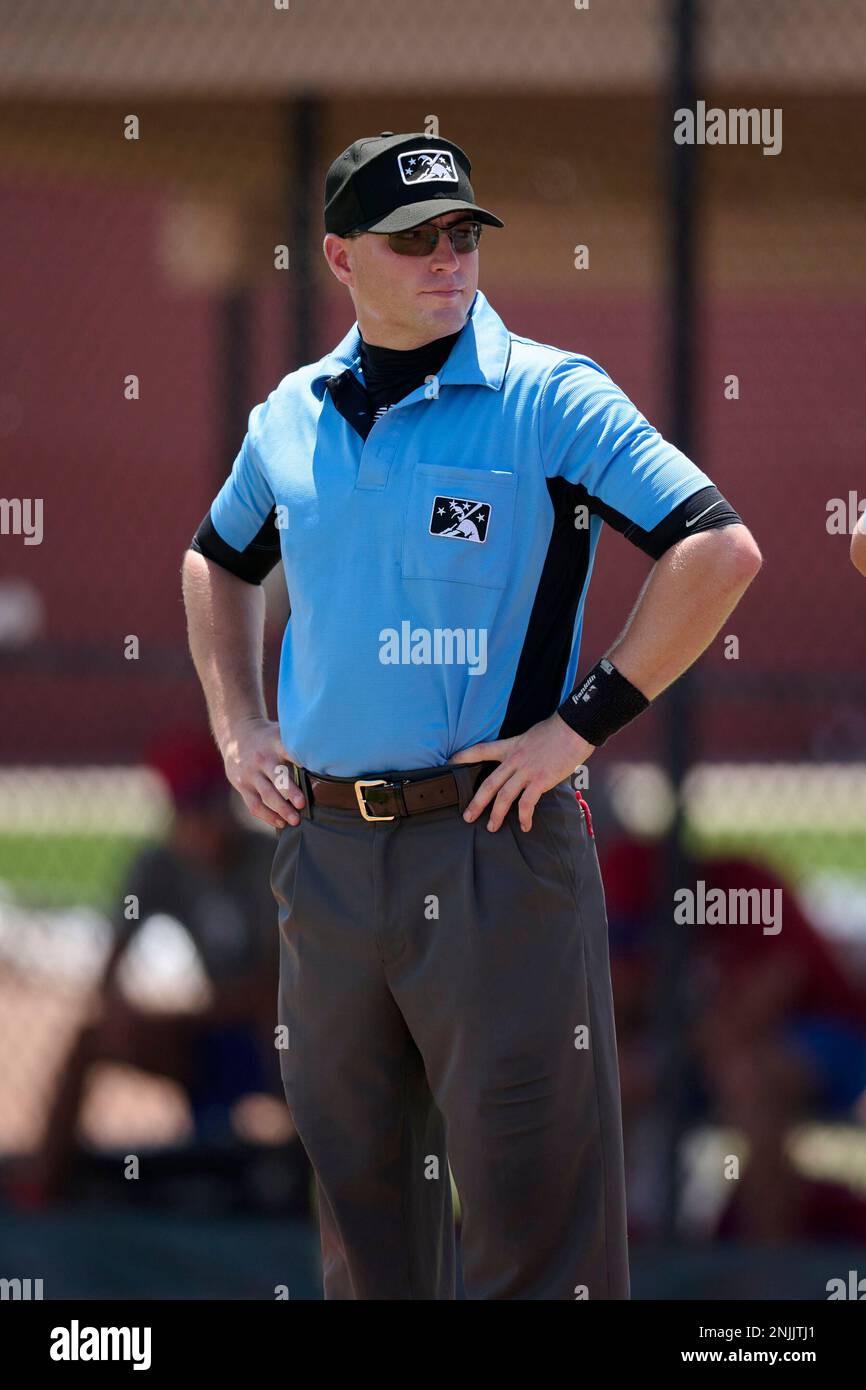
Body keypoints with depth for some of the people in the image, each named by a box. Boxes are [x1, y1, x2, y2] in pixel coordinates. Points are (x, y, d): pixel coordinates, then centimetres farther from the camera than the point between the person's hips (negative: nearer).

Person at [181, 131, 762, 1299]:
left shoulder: (551, 399, -7)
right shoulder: (291, 417, 10)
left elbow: (722, 550, -13)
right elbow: (218, 564, 29)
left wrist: (584, 723, -14)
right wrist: (237, 727, 15)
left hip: (495, 841, -6)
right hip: (324, 844, 6)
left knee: (531, 1199, -7)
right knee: (357, 1192, 13)